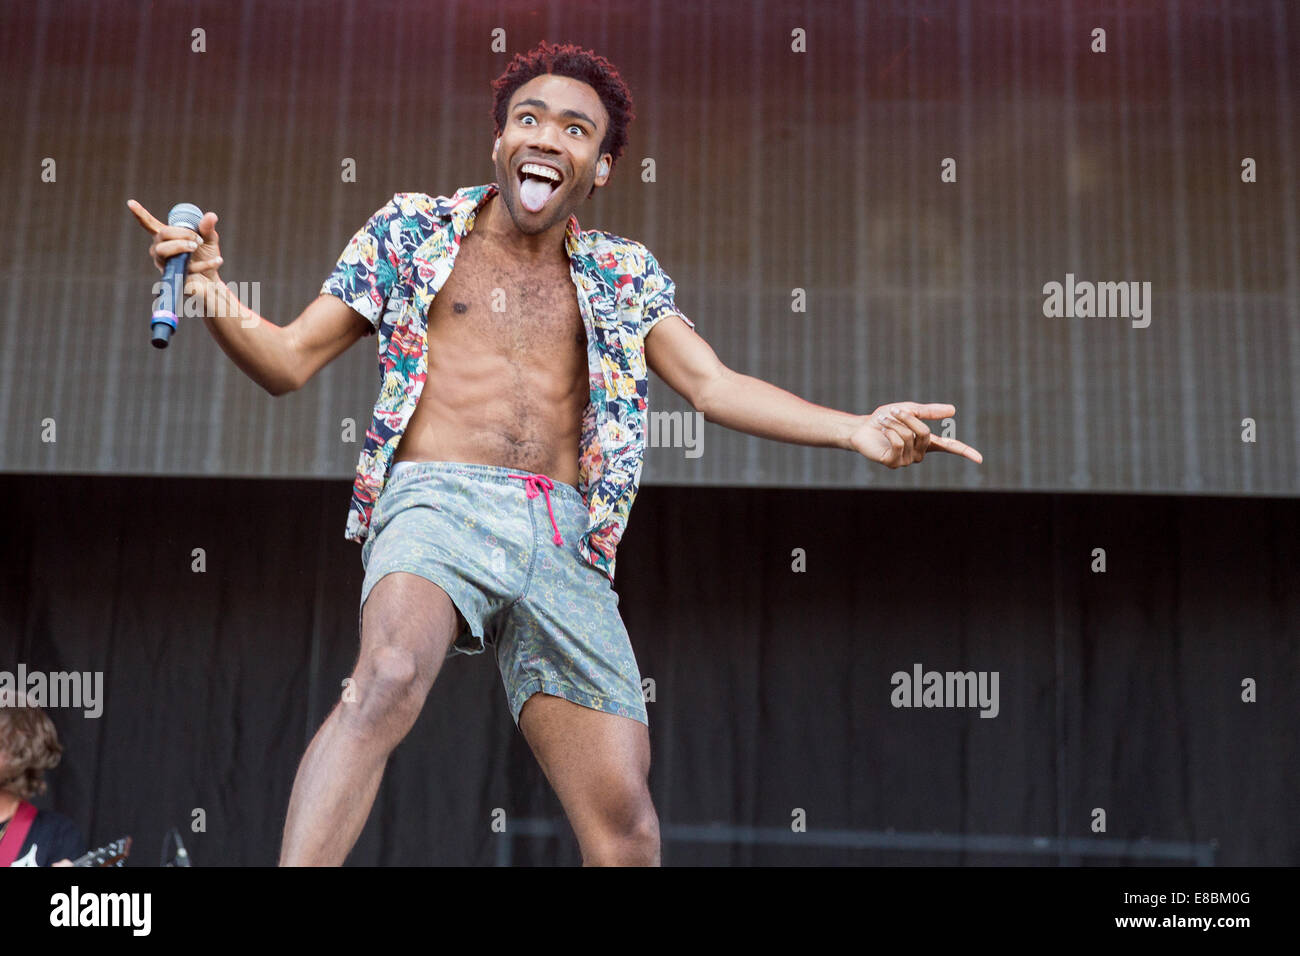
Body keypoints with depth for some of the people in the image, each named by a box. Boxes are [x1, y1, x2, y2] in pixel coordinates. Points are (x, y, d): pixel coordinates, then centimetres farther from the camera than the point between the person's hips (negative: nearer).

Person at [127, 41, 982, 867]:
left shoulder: (623, 274, 19)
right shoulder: (412, 229, 14)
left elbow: (711, 382, 7)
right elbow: (288, 362, 14)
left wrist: (854, 429, -9)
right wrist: (212, 292, -7)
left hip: (566, 538, 2)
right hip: (438, 500, -2)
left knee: (626, 820, -5)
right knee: (390, 676, -36)